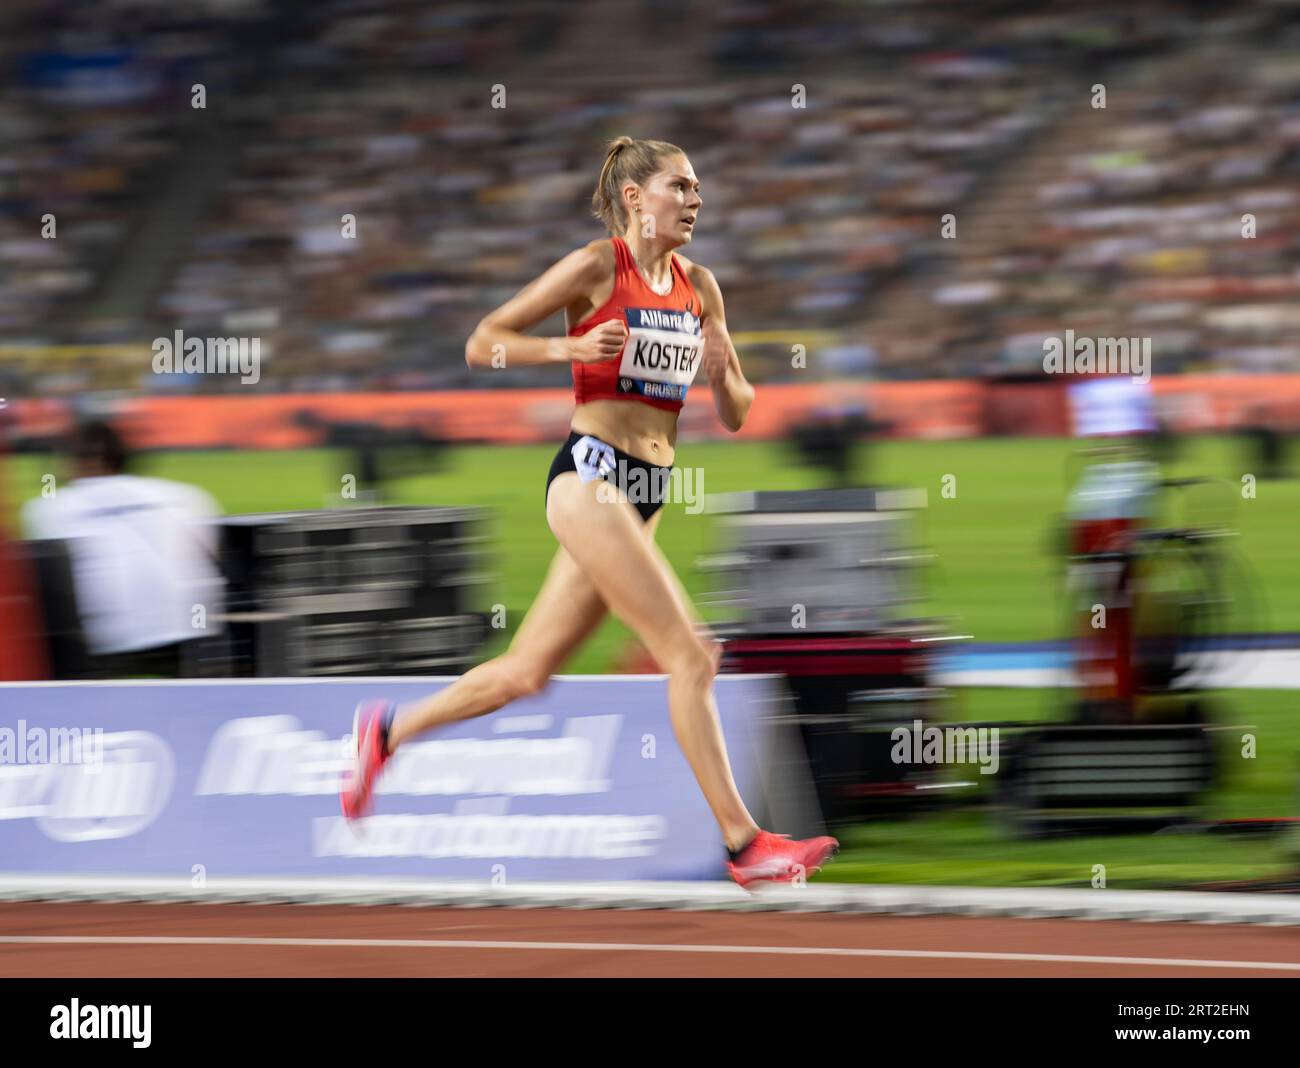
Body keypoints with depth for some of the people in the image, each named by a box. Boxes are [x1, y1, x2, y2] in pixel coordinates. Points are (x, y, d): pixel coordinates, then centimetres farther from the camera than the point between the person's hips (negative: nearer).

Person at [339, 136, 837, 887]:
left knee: (530, 670, 12)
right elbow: (481, 345, -3)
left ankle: (388, 732, 31)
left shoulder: (700, 288, 13)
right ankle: (744, 845, -14)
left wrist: (721, 373, -5)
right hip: (590, 478, -8)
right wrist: (571, 348, -18)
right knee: (690, 655, -15)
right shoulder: (597, 268, -5)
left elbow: (736, 415, 17)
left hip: (646, 496, 8)